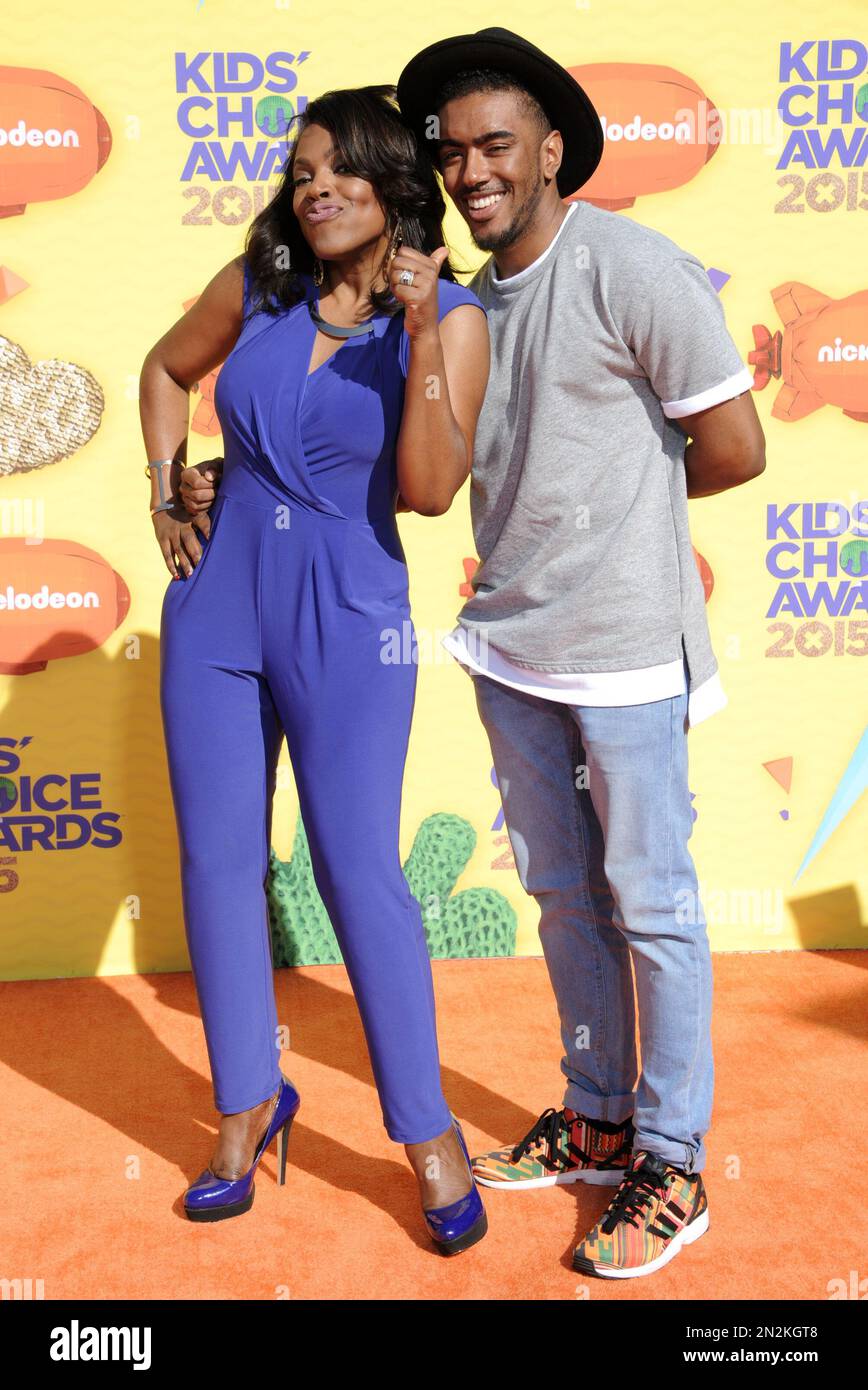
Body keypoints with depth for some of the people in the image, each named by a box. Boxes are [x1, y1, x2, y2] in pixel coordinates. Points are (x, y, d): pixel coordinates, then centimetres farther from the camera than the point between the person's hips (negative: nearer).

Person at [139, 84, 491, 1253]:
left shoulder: (451, 317, -7)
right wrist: (166, 498, 10)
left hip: (348, 625, -4)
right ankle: (250, 1104, 26)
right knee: (217, 860, 8)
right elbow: (166, 369, 21)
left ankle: (428, 1131, 15)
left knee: (359, 872, -2)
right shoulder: (256, 287, 3)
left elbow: (430, 489, -17)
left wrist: (420, 334, -24)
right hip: (217, 599, 4)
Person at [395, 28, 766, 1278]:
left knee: (649, 905, 4)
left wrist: (626, 499, 3)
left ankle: (672, 1164, 20)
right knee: (565, 895, 16)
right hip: (510, 644, 7)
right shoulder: (469, 295, 9)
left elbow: (735, 449, -12)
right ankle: (597, 1123, 33)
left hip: (623, 646, -7)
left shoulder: (629, 268, -13)